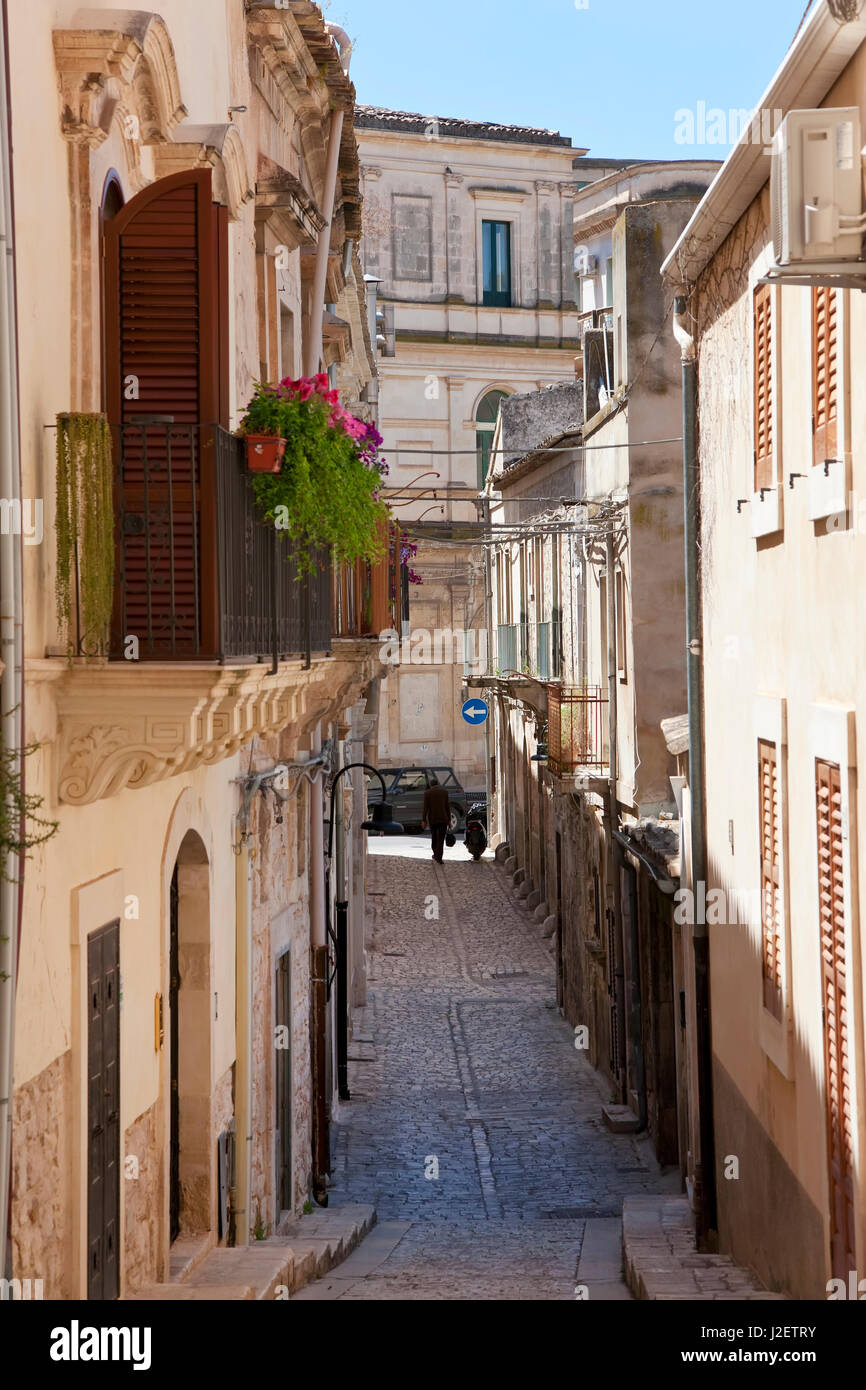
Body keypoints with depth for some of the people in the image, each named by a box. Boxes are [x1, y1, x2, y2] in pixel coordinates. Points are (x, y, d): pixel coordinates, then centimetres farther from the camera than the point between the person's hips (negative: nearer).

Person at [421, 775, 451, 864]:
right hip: (443, 819, 0)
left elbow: (425, 808, -7)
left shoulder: (427, 793, -3)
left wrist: (423, 820, -5)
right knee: (441, 838, -1)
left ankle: (436, 854, 31)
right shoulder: (444, 792, 3)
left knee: (434, 837, 19)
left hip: (432, 819, 0)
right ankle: (439, 857, -9)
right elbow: (447, 807, 4)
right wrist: (449, 819, 10)